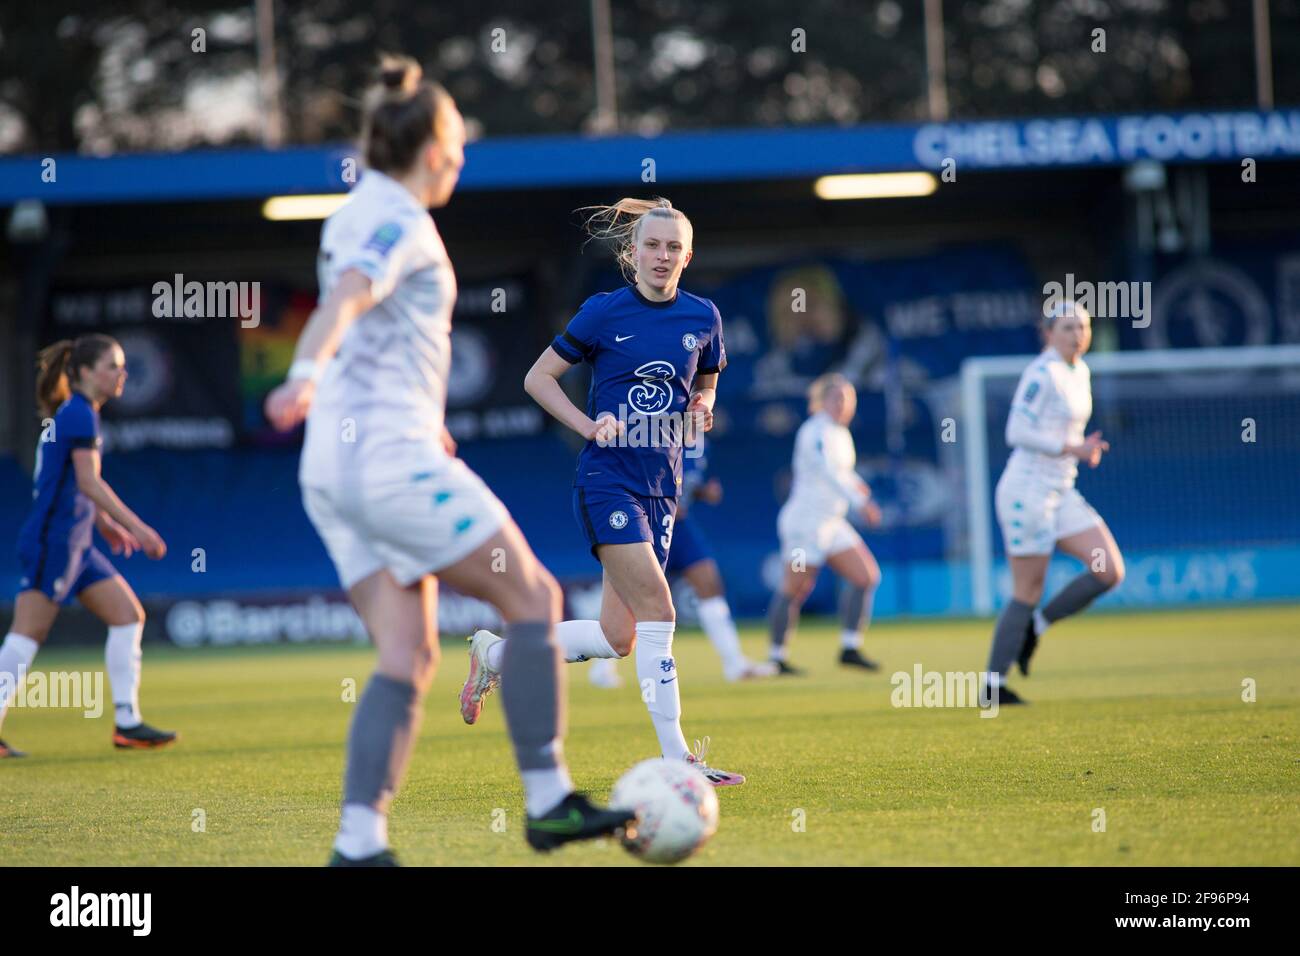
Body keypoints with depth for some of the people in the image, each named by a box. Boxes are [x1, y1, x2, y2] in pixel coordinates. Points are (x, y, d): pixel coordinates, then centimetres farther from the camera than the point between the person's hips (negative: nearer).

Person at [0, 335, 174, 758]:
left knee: (129, 615, 5)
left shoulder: (72, 414, 18)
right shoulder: (80, 413, -11)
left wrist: (106, 525, 22)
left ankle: (127, 722, 3)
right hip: (52, 541, -10)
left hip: (76, 546, 10)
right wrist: (136, 526, -16)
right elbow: (89, 482, -18)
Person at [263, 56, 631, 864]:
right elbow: (344, 298, -28)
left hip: (338, 467, 9)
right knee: (533, 596, 0)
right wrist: (307, 372, -48)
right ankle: (549, 802, 1)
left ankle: (359, 843, -9)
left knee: (411, 658, 3)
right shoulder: (401, 221, -9)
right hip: (391, 456, -9)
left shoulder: (357, 217, 20)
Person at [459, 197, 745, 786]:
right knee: (658, 616, -16)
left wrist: (700, 410, -1)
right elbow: (538, 377, 2)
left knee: (616, 639, 5)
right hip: (607, 479, -6)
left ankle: (495, 654, 26)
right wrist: (589, 426, -11)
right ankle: (676, 758, -14)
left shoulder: (702, 318, 7)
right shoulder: (604, 312, -5)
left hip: (660, 489, 6)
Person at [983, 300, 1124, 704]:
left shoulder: (1080, 372, 13)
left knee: (1110, 571, -4)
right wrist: (1071, 449, -19)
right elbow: (1018, 433, -20)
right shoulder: (1042, 374, -14)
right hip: (1028, 492, -8)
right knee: (1028, 594, -5)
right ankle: (993, 684, 4)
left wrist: (1083, 447, 7)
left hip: (1061, 494, 8)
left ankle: (1033, 629, 10)